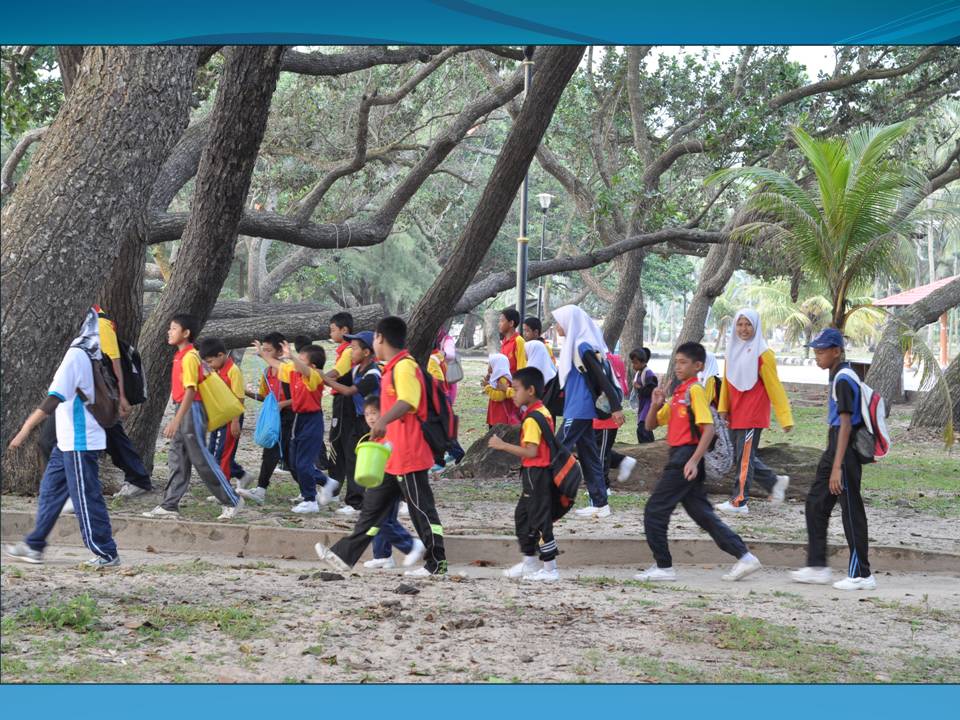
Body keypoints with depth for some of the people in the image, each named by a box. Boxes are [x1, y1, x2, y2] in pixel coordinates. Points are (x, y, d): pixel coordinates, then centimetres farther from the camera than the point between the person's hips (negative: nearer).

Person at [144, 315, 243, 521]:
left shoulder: (189, 357, -16)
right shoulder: (181, 356, 14)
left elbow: (190, 391, -23)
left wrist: (176, 421, -27)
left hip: (191, 411, -10)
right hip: (183, 410, 10)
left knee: (202, 460, -5)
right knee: (176, 460, 8)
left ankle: (231, 501, 3)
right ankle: (169, 506, 11)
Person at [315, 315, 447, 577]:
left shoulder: (405, 367, -16)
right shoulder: (392, 368, 16)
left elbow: (408, 401, -33)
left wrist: (383, 421, -48)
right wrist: (381, 429, 34)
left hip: (408, 456, -11)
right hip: (392, 456, 11)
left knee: (421, 508, -3)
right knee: (373, 505, 12)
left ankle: (437, 563, 4)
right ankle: (345, 556, 16)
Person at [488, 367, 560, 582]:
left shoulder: (532, 418, -19)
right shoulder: (544, 412, 11)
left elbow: (531, 451, -25)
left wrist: (503, 445, -21)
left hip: (535, 473, -10)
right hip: (541, 473, 10)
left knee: (540, 520, -3)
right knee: (523, 516, 18)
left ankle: (550, 569, 2)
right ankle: (529, 563, 26)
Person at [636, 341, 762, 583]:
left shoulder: (695, 390, -9)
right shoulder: (678, 394, 19)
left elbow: (708, 429, -18)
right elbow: (650, 425, 21)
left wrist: (694, 461, -25)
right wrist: (656, 404, 1)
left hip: (686, 457, -9)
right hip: (680, 458, 9)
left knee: (655, 511, -5)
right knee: (703, 514, 9)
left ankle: (663, 567, 1)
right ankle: (744, 557, 8)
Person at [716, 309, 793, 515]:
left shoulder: (762, 354, -9)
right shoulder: (733, 351, 9)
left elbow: (775, 387, -9)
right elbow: (726, 382, 15)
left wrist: (785, 418, -9)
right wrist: (723, 408, 6)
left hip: (753, 414, -7)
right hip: (735, 415, 7)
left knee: (744, 458, -5)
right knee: (742, 457, 12)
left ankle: (739, 502, 0)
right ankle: (775, 482, 28)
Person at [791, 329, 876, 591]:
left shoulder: (843, 380, -18)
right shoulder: (839, 375, 13)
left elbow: (846, 424, -22)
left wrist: (837, 467, -25)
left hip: (846, 450, -10)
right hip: (834, 446, 10)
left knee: (851, 511, -3)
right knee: (815, 504, 12)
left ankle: (861, 574, 5)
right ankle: (817, 567, 18)